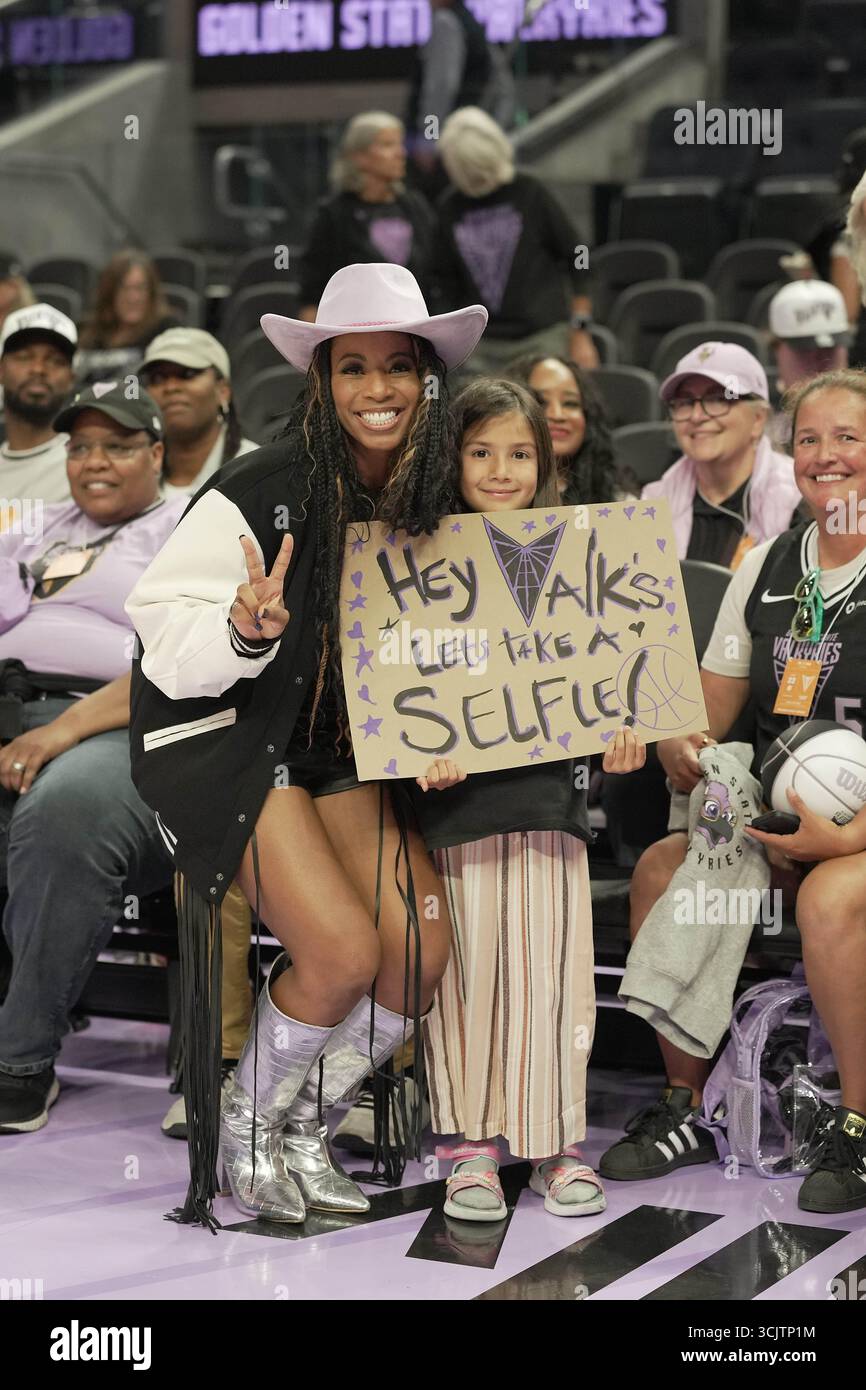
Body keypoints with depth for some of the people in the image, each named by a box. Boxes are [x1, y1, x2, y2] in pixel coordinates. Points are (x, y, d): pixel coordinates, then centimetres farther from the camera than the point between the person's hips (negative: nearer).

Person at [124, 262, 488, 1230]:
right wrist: (243, 631, -38)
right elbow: (165, 635, -18)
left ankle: (302, 1130, 14)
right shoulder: (257, 496, -20)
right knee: (344, 954, -20)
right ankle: (244, 1133, 8)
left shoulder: (431, 500, -2)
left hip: (345, 744, 6)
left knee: (423, 950, -10)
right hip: (228, 737, -6)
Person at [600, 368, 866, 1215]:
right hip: (775, 821, 6)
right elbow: (710, 705, 11)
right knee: (660, 870, -15)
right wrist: (682, 748, -12)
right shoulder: (766, 568, 11)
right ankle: (686, 1108, -2)